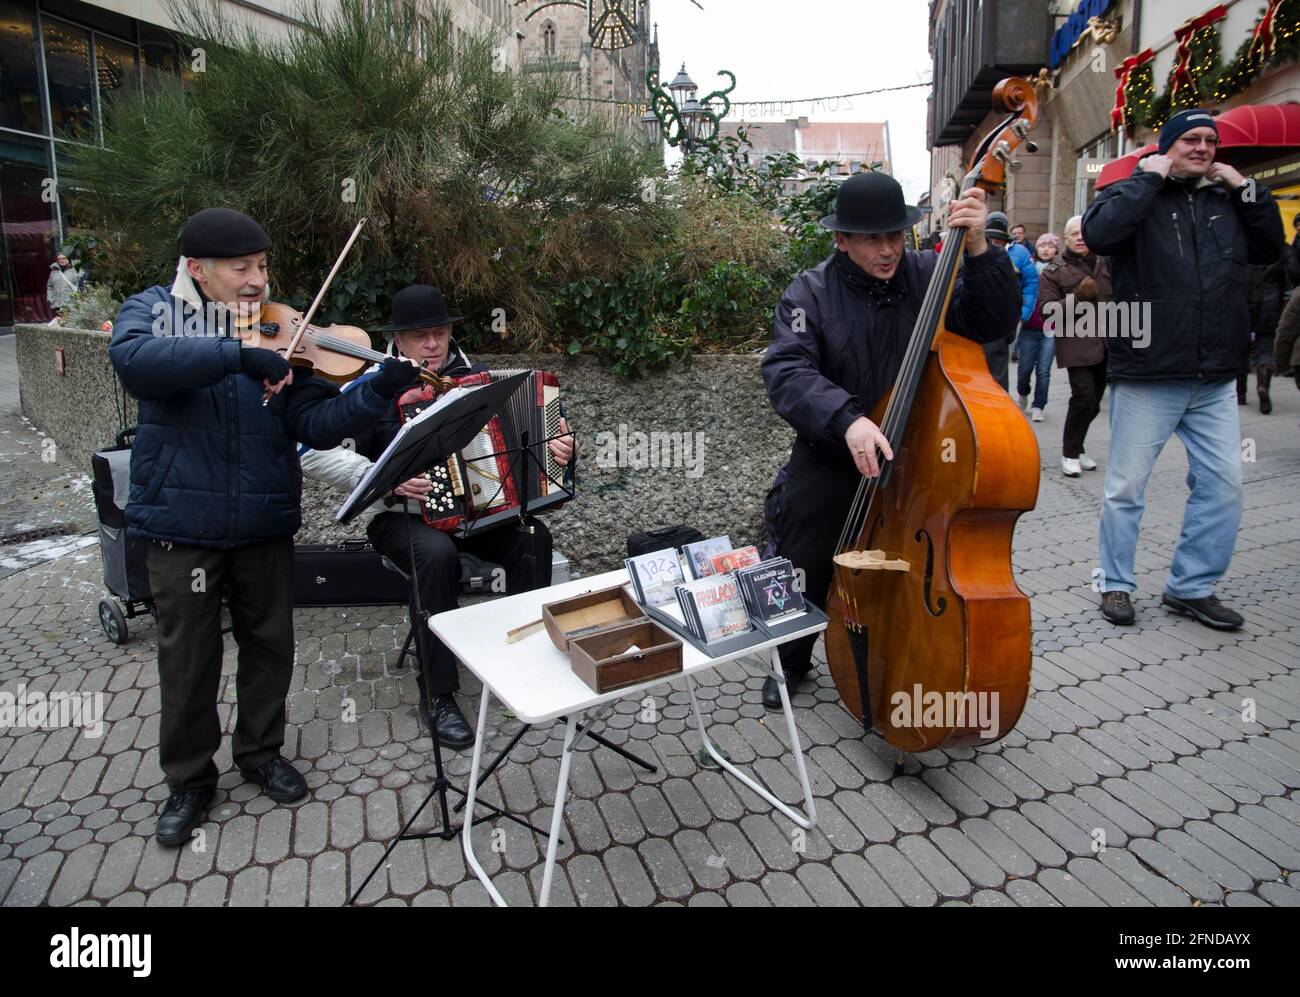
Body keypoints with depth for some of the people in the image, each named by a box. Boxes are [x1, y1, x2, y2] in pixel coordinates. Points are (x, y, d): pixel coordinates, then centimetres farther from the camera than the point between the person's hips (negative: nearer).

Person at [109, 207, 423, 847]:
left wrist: (379, 392, -24)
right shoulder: (154, 311, -2)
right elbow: (131, 359, -27)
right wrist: (238, 354, -35)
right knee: (188, 657, 10)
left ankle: (261, 752, 37)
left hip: (265, 524, 2)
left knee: (270, 643, 14)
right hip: (182, 524, -2)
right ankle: (189, 779, 31)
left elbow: (316, 425, -8)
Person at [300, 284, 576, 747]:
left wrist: (554, 448, -7)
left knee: (533, 537, -23)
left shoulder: (474, 376, 5)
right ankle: (437, 696, -20)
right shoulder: (372, 387, -8)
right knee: (438, 554, -35)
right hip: (399, 516, -3)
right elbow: (314, 452, -13)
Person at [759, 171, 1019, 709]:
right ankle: (791, 661, 32)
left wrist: (978, 251, -29)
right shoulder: (811, 292, -11)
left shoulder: (928, 275, -6)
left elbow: (995, 322, -13)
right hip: (829, 462, -1)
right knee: (805, 570, 5)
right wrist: (846, 419, -42)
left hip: (909, 459, 1)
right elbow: (787, 371, -26)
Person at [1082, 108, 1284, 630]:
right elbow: (1098, 233, -21)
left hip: (1215, 381, 6)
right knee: (1126, 487, 4)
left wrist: (1245, 188, 8)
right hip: (1146, 377, -5)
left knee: (1223, 486, 6)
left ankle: (1191, 587, 19)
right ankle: (1116, 584, 19)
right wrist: (1148, 177, -13)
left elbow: (1272, 247, 15)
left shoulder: (1228, 203, 16)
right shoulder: (1135, 195, -1)